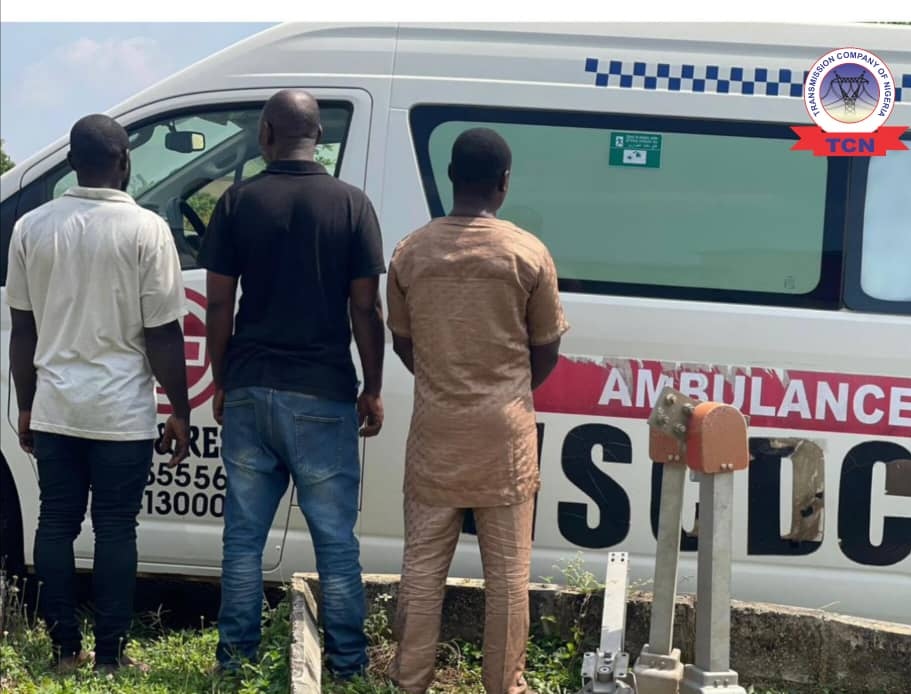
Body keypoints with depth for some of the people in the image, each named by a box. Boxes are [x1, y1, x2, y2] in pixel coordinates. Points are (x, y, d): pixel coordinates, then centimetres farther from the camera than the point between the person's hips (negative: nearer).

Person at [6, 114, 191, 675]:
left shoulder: (32, 227, 3)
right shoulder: (145, 229, -10)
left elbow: (23, 329, 8)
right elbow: (163, 334, -9)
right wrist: (180, 412, 0)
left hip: (54, 408, 4)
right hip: (121, 411, -3)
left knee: (56, 523, 11)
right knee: (115, 529, 3)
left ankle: (67, 649, 16)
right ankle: (110, 655, 8)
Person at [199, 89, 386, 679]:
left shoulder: (239, 202, 0)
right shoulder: (351, 204, -3)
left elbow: (220, 305, 0)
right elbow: (366, 309, -4)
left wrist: (222, 383, 12)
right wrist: (373, 391, 5)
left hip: (249, 391, 2)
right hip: (323, 395, -2)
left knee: (245, 535, 11)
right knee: (335, 537, 6)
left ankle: (236, 654, 16)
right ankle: (346, 661, 10)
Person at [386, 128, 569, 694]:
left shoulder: (411, 252, -2)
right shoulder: (528, 254, -9)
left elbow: (402, 342, 9)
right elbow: (547, 352, 0)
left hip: (435, 428, 2)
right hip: (503, 432, -2)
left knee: (424, 562, 11)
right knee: (507, 568, 7)